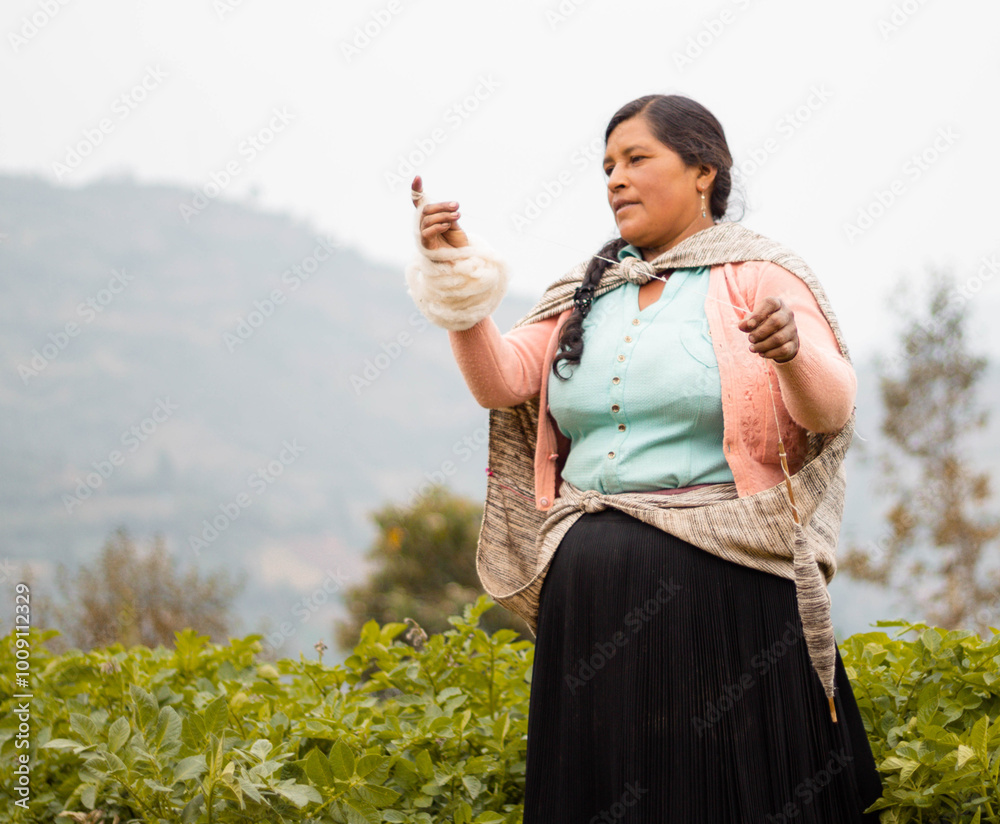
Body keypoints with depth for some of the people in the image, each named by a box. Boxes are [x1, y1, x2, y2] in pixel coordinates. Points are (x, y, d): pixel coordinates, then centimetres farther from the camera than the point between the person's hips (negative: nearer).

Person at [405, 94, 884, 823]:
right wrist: (458, 272, -9)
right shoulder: (584, 295, 15)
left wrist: (793, 353, -33)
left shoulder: (757, 278, 0)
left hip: (720, 589, -5)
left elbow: (832, 410, -11)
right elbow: (500, 381, 4)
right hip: (594, 597, 5)